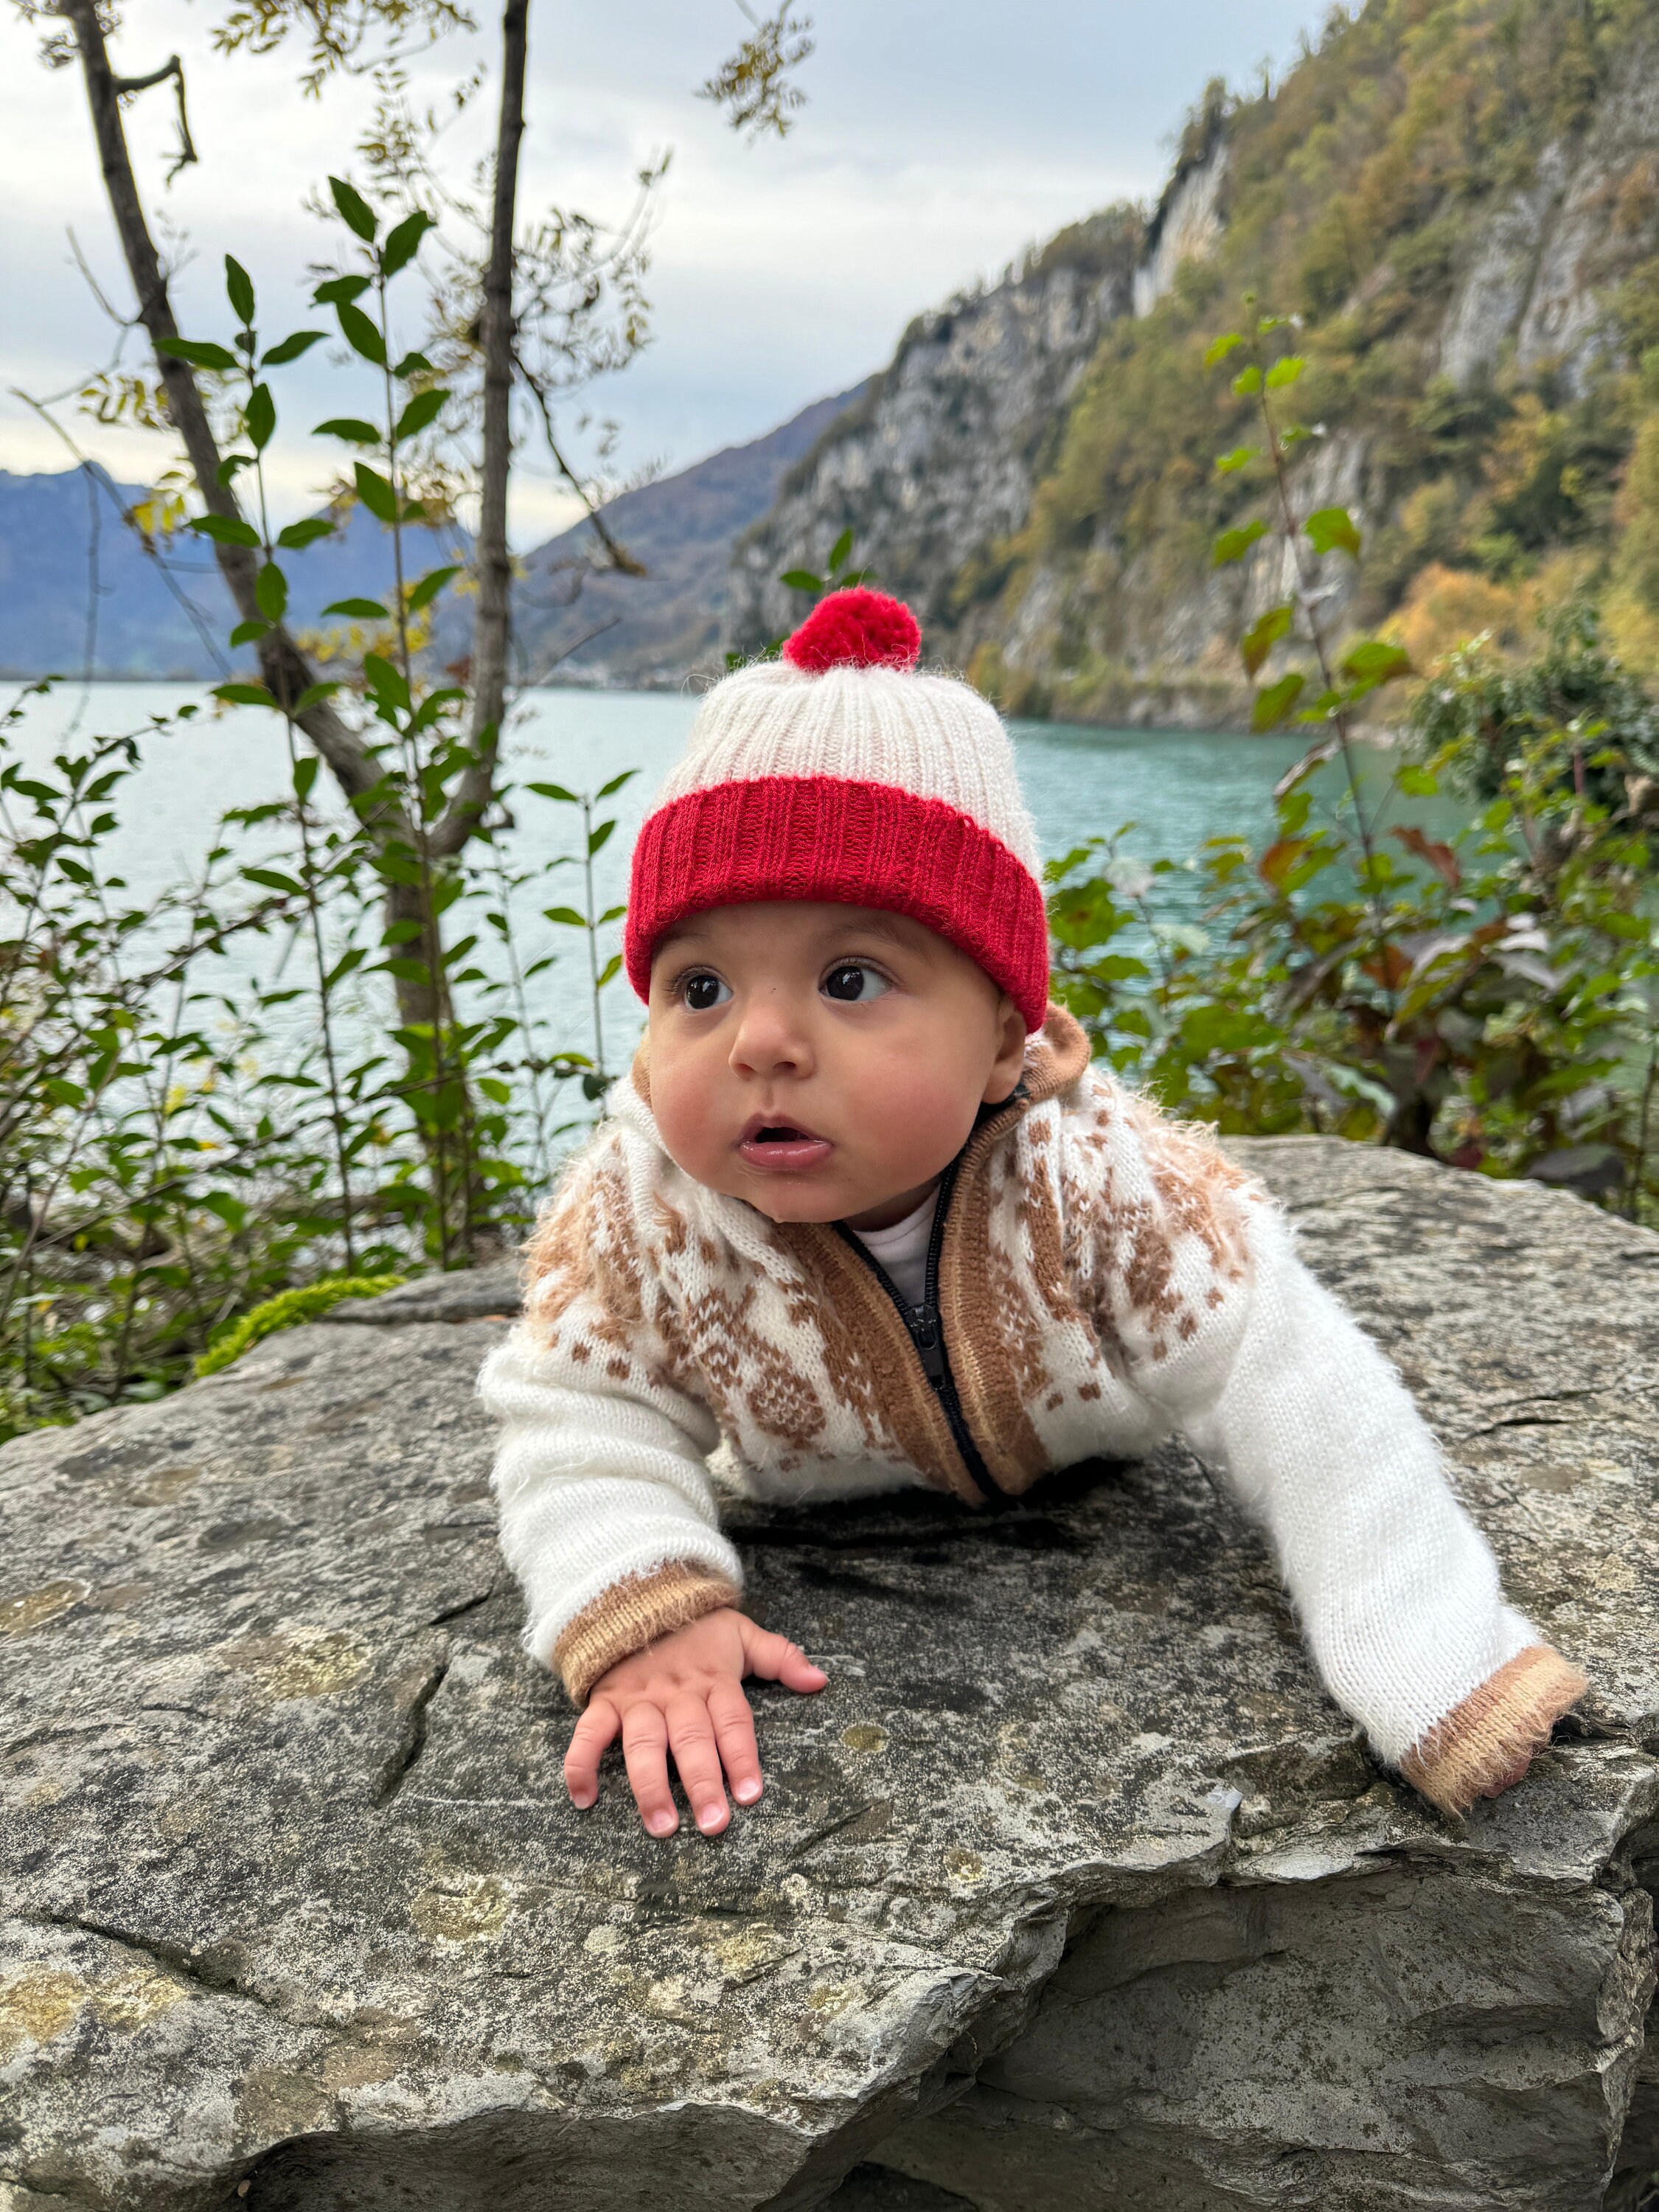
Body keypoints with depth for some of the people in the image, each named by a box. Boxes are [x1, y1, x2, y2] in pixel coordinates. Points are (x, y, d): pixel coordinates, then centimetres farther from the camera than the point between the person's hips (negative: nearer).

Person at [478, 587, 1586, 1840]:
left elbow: (1300, 1408, -39)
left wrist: (1454, 1688, -43)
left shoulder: (1101, 1183, -44)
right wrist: (643, 1614, -49)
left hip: (1091, 1463, 0)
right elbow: (582, 1424, -29)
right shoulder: (638, 1220, -40)